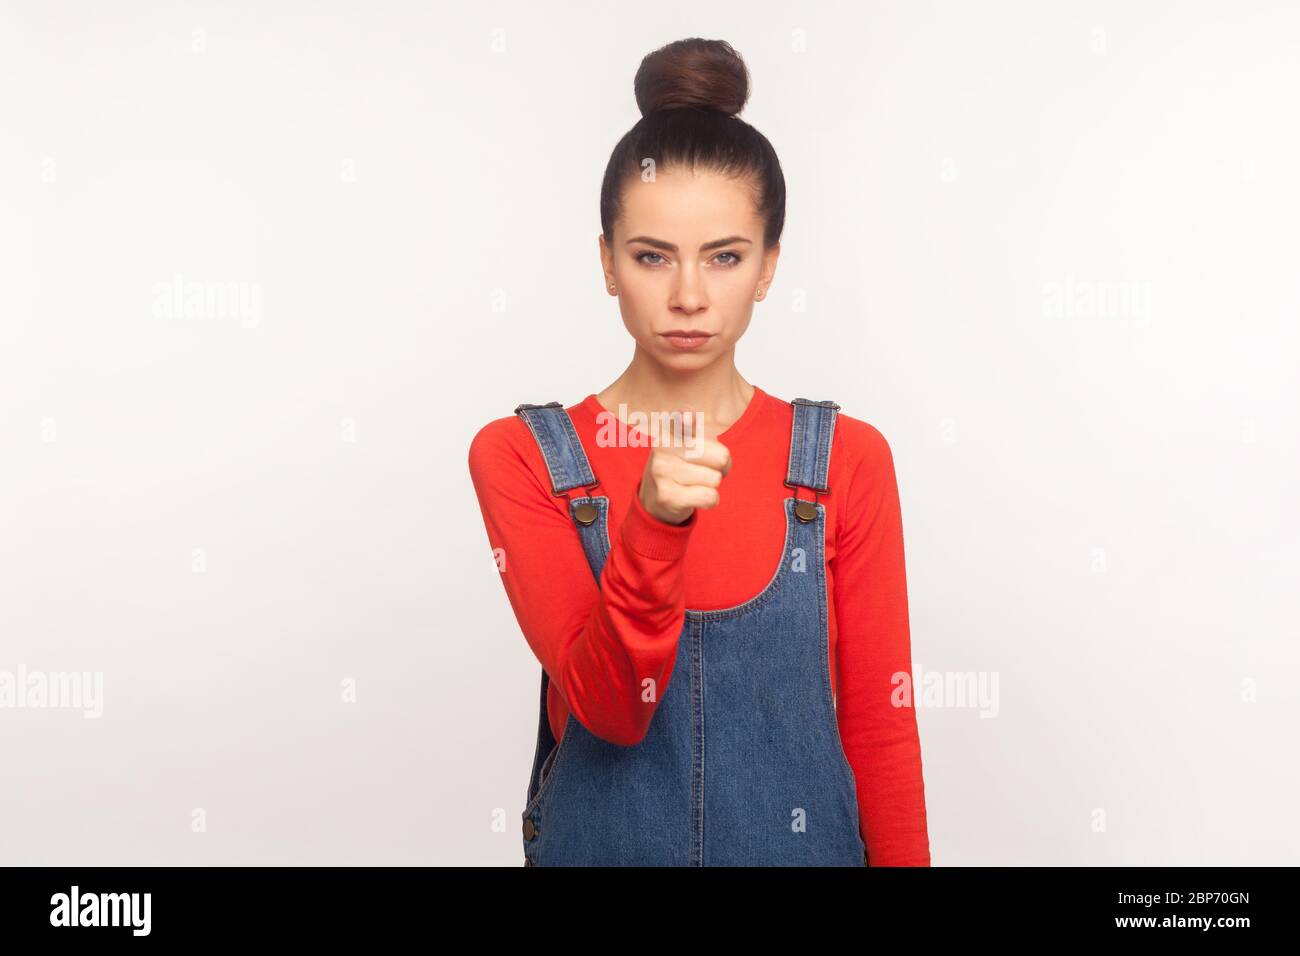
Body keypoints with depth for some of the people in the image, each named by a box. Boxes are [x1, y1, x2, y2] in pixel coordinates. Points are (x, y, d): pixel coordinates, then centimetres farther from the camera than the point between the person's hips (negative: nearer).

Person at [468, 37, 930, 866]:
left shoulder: (845, 459, -6)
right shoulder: (520, 456, -9)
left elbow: (879, 722, -3)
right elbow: (608, 707, -18)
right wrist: (653, 527, -32)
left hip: (806, 837, 1)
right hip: (600, 837, -1)